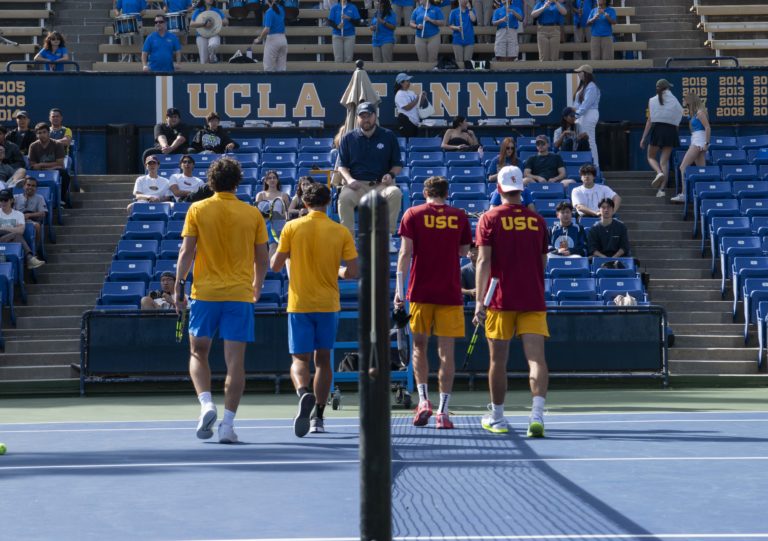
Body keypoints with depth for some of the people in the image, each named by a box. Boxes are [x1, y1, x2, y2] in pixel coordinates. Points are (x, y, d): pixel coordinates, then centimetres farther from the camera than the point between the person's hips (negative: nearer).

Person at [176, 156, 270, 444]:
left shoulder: (197, 210, 1)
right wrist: (257, 286, 24)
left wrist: (179, 288, 3)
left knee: (198, 354, 14)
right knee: (235, 361, 2)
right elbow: (262, 259, 7)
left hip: (205, 292, 0)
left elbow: (186, 253, -4)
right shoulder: (253, 213, 3)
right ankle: (227, 423, -2)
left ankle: (206, 403, -7)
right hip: (240, 294, 0)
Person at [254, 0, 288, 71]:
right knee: (282, 69, 7)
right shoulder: (281, 9, 7)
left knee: (269, 68, -2)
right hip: (283, 39, 7)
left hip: (272, 40, -7)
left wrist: (259, 39, -10)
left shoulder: (269, 12, -14)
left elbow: (267, 29, -21)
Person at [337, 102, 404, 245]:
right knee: (344, 197, -33)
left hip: (381, 184, 0)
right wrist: (349, 179, -10)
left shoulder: (388, 136, 10)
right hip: (357, 185, 0)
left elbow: (398, 164, 13)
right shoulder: (348, 138, 10)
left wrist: (391, 174, -9)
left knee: (395, 194, -33)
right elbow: (342, 165, 11)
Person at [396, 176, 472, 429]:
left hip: (420, 292, 0)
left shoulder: (413, 214, 1)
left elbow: (405, 252, -6)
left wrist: (399, 289, -8)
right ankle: (443, 412, -2)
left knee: (419, 347, 14)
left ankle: (423, 399, -1)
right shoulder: (459, 216, 4)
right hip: (450, 294, 0)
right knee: (446, 352, 1)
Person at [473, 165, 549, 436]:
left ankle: (497, 418, 21)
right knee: (536, 357, -6)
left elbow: (484, 261, -11)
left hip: (500, 300, -1)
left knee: (498, 360, 9)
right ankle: (537, 415, -23)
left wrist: (480, 300, -14)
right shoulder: (537, 220, 6)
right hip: (533, 300, 1)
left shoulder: (489, 219, -2)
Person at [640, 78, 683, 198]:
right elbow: (677, 122, 4)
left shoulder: (652, 101, 2)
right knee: (664, 160, 5)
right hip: (671, 131, 2)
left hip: (657, 130, -2)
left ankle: (659, 173, -16)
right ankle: (662, 188, -3)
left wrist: (643, 138, 3)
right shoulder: (675, 102, 7)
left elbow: (649, 121, -1)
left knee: (651, 157, 15)